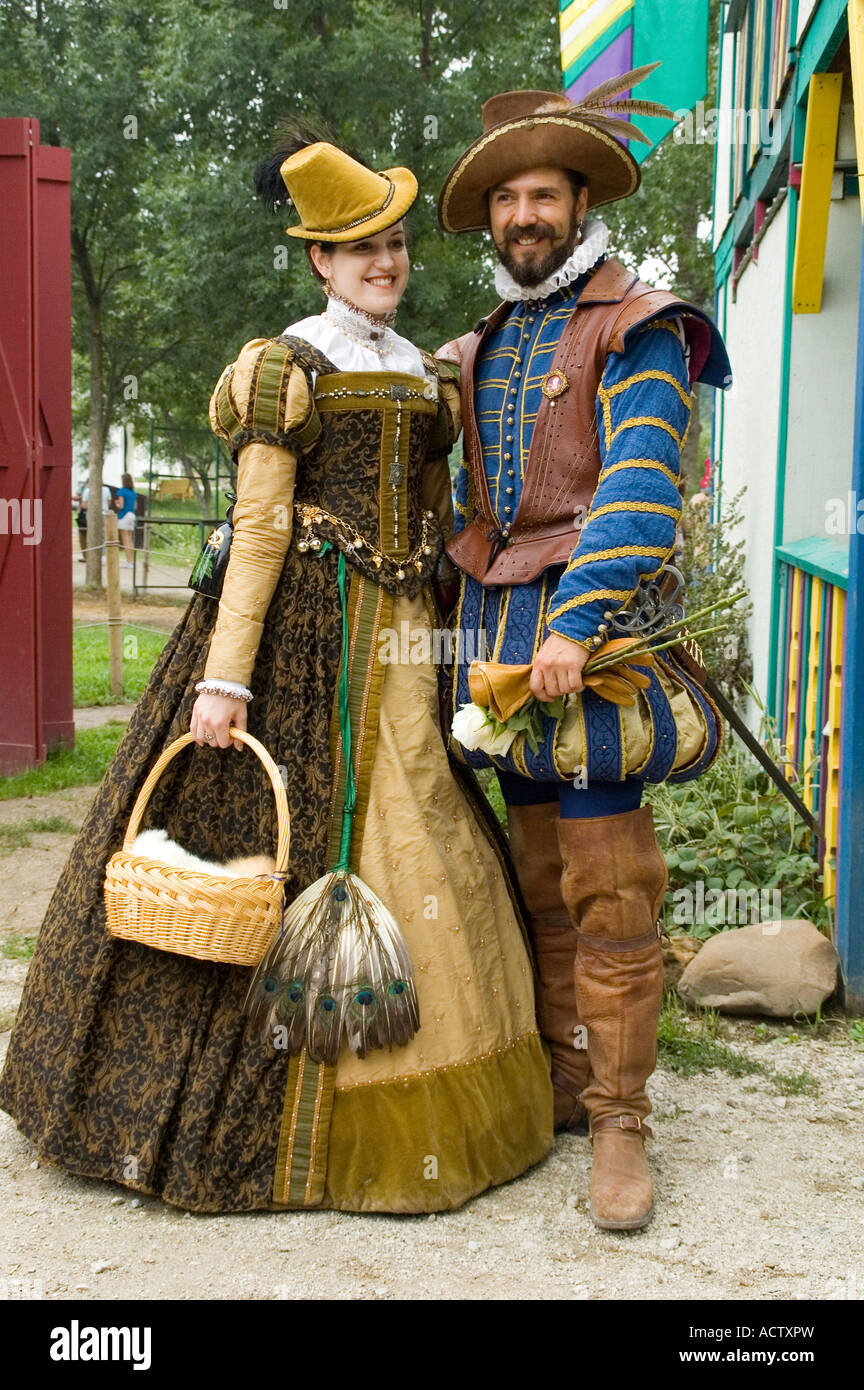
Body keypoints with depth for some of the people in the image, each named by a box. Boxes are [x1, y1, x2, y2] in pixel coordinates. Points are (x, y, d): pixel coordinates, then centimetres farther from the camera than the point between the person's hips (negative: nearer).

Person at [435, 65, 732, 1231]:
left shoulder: (636, 331, -3)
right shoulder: (482, 348, 19)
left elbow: (640, 486, -16)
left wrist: (575, 620, -25)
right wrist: (475, 620, 16)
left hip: (591, 624, -6)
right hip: (500, 626, 7)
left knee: (607, 890, -6)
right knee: (538, 878, 11)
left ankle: (620, 1123, 2)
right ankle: (564, 1082, 22)